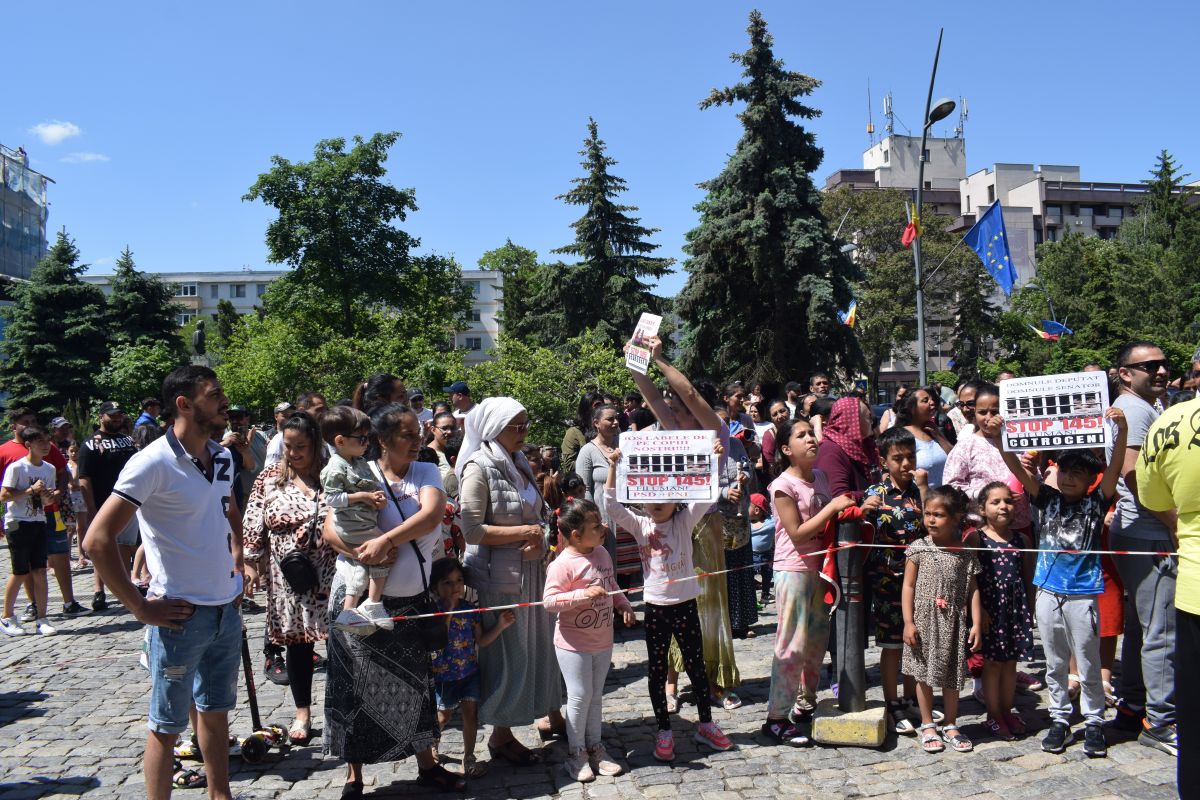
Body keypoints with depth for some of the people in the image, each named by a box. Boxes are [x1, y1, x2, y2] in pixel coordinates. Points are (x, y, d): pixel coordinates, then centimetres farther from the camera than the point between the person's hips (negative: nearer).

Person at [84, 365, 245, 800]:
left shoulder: (223, 457, 5)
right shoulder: (153, 463, -17)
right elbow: (98, 540, -20)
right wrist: (141, 608, -17)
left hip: (227, 612, 7)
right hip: (181, 616, -7)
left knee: (216, 712, 20)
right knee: (167, 727, 8)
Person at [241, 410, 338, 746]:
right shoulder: (269, 478, 4)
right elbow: (253, 524, 5)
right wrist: (251, 562, -1)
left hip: (328, 573, -1)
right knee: (297, 642, 9)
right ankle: (302, 714, 24)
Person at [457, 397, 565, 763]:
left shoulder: (519, 463, 10)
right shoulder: (479, 468, -13)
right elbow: (472, 530, -18)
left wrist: (539, 536, -4)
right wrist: (523, 532, -15)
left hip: (532, 569, 7)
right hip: (499, 574, -7)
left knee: (541, 642, 14)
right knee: (506, 651, 3)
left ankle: (552, 716, 32)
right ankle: (501, 735, 19)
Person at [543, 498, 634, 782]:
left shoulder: (602, 554, 2)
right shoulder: (563, 564, -22)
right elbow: (549, 601, -25)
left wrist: (624, 605, -1)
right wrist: (583, 594, -33)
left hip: (602, 641, 7)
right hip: (574, 644, -7)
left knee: (596, 695, 18)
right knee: (580, 696, 2)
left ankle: (595, 746, 32)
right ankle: (576, 752, 20)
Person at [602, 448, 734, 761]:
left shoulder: (685, 521, -2)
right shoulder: (640, 525, -1)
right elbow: (612, 505, -11)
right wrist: (613, 468, -19)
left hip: (686, 604, 0)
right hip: (655, 607, 0)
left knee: (696, 665, 12)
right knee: (657, 670, 8)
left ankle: (705, 724, 28)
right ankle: (664, 730, 21)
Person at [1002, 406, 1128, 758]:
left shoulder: (1096, 502, -2)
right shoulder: (1049, 499, 3)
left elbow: (1114, 469, -15)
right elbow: (1018, 470, -5)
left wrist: (1122, 431, -29)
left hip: (1082, 594, -2)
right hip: (1048, 593, 3)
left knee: (1088, 665, 7)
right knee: (1055, 664, 14)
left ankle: (1094, 722, 23)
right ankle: (1059, 719, 26)